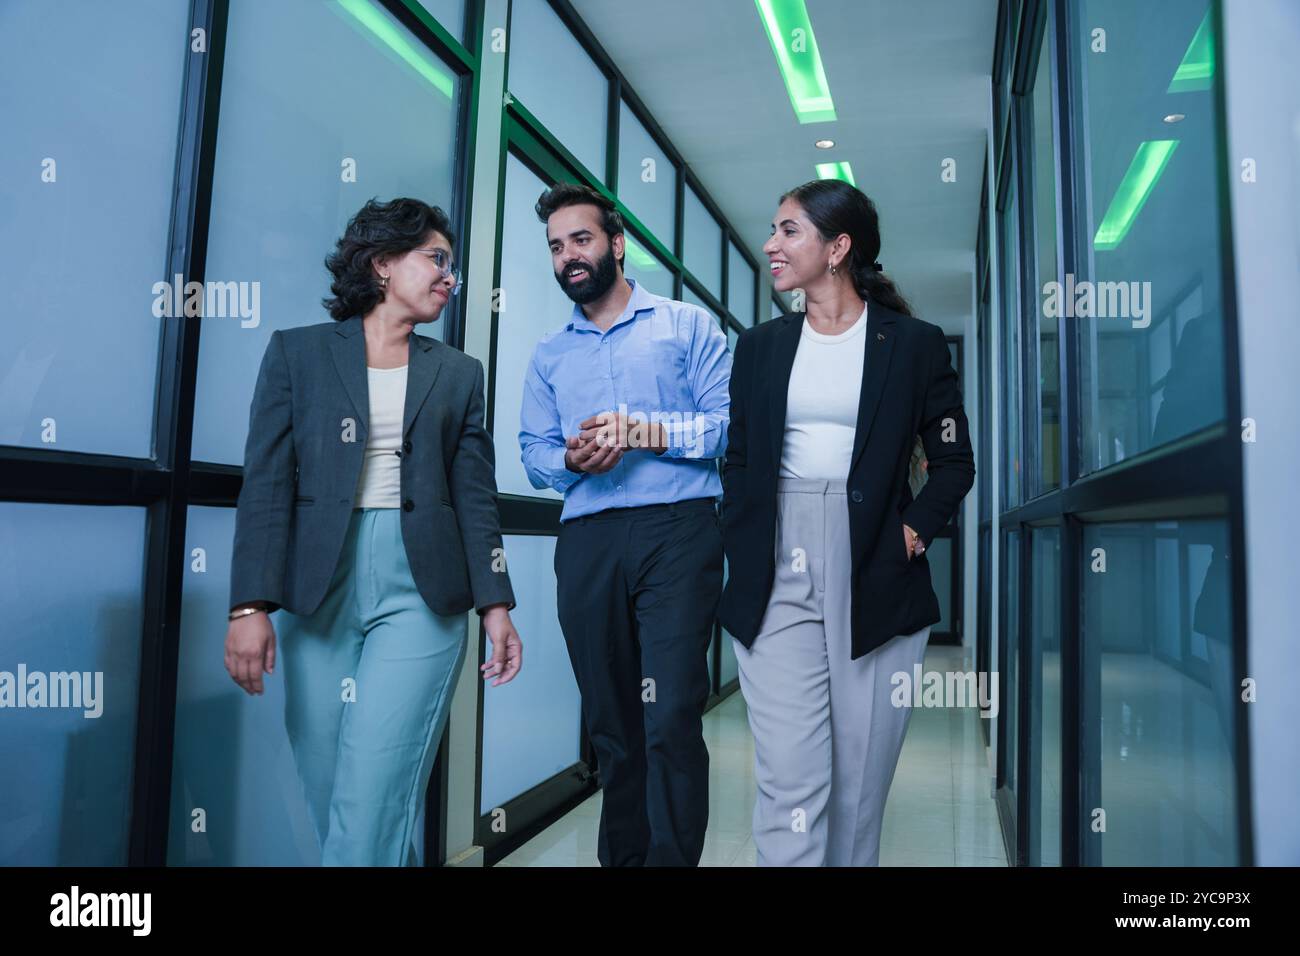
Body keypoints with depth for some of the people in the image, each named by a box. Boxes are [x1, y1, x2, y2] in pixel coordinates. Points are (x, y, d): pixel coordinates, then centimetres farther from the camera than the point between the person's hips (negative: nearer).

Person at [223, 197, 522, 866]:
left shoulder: (458, 372, 12)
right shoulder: (297, 351, 7)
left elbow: (476, 496, 8)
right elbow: (266, 484, 0)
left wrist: (496, 604, -1)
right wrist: (251, 605, -8)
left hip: (420, 593, 0)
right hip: (319, 592, 1)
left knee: (372, 802, -8)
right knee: (328, 797, 7)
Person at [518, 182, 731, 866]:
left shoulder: (687, 324, 10)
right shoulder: (549, 354, 20)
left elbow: (728, 422, -1)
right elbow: (534, 452, 13)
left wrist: (646, 431, -14)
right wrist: (572, 459, -9)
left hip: (676, 532, -3)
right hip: (587, 542, 4)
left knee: (671, 718, -12)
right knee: (610, 722, 10)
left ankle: (674, 857, 1)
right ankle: (621, 856, 25)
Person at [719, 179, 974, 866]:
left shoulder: (915, 344, 5)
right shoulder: (759, 347, 12)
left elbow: (953, 462, 9)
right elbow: (737, 461, 13)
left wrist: (916, 529, -5)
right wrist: (740, 549, 1)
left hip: (875, 580, -1)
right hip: (776, 582, 1)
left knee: (861, 778, 8)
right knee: (788, 778, -5)